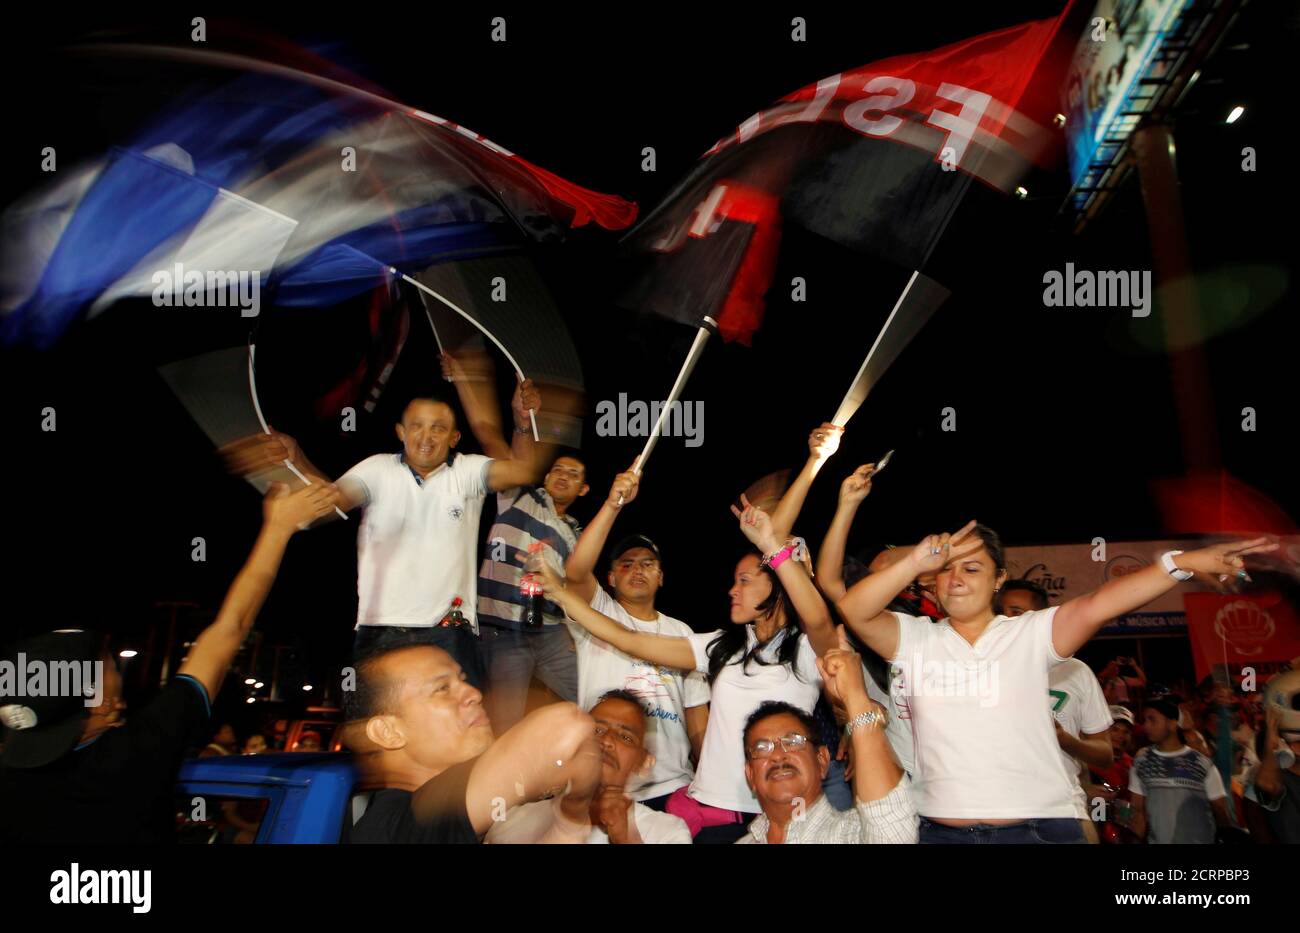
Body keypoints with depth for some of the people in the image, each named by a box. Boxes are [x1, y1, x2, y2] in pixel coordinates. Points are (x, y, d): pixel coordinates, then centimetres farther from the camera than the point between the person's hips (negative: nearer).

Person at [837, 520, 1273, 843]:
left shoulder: (1031, 634, 1)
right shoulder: (915, 638, 4)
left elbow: (1096, 606, -12)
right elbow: (854, 611, -12)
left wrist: (1184, 562, -26)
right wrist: (917, 562, -26)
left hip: (1038, 826, -1)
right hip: (941, 829, 1)